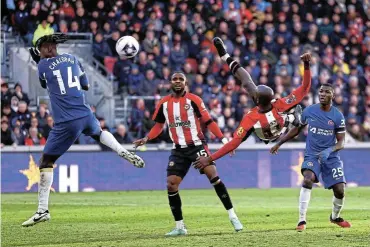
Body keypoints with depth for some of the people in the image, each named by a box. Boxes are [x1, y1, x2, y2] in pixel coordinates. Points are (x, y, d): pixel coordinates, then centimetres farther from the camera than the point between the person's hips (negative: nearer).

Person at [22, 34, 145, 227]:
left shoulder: (43, 65, -3)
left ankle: (43, 210, -4)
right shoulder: (72, 59, 10)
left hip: (66, 122, -5)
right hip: (85, 115, 5)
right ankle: (123, 152, 14)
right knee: (98, 133, 39)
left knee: (46, 161, 2)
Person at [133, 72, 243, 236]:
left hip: (196, 145, -4)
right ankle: (180, 227, 8)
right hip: (179, 150, 4)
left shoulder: (193, 100, -6)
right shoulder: (164, 103, 6)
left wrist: (224, 139, -13)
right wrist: (146, 139, 3)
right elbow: (159, 125, 18)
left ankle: (232, 216, -13)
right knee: (171, 185, -4)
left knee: (213, 175, -20)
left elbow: (208, 122, -5)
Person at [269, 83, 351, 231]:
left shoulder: (337, 116, -6)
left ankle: (335, 217, 27)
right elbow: (297, 130, 15)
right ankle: (302, 220, -25)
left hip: (331, 157, 0)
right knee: (308, 179, -28)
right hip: (312, 155, 0)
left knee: (339, 190, -6)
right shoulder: (309, 111, -1)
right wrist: (279, 143, 18)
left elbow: (341, 142, -5)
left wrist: (329, 151, -25)